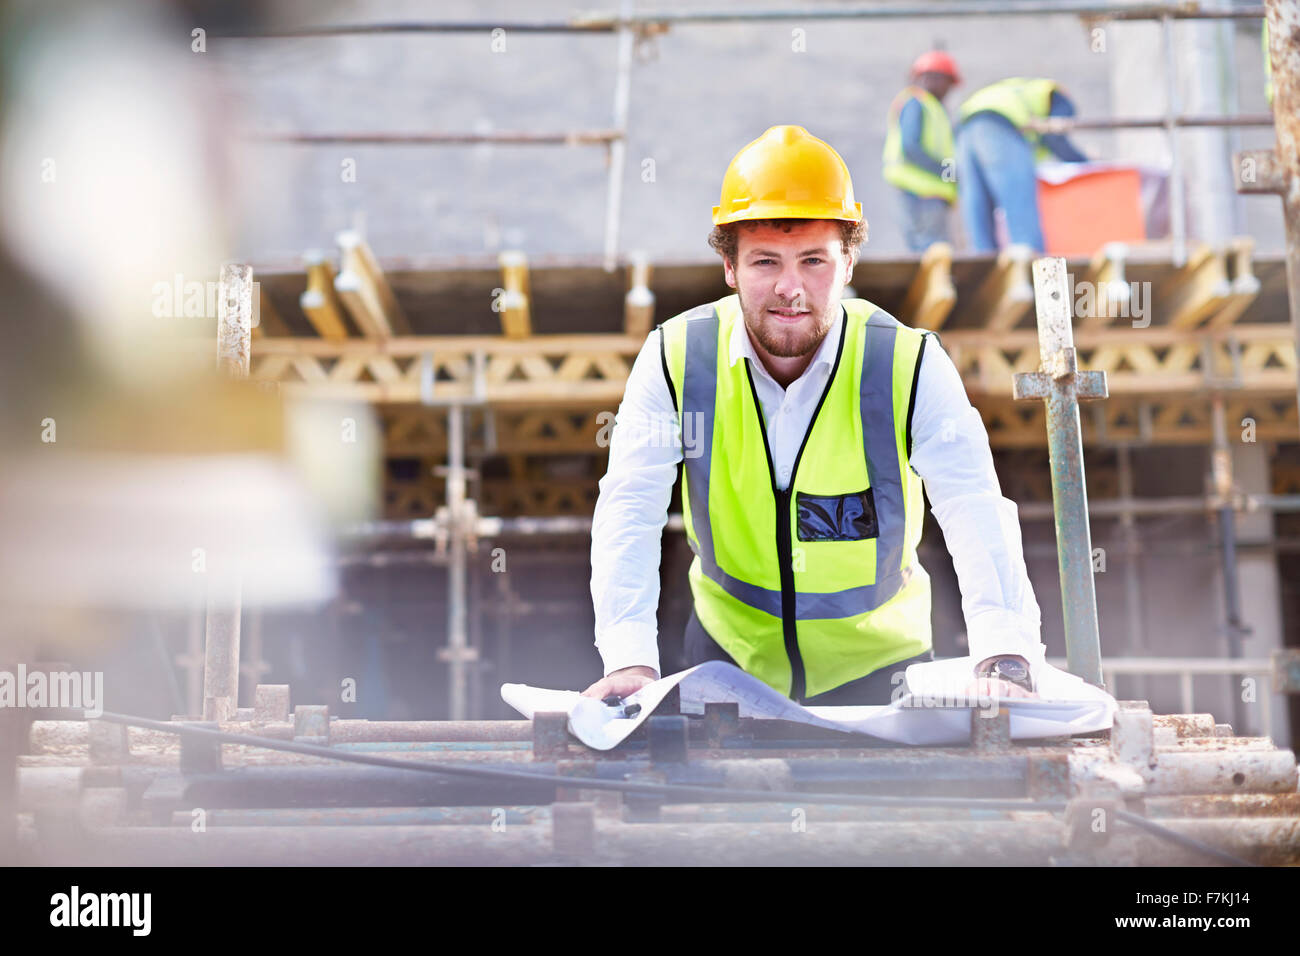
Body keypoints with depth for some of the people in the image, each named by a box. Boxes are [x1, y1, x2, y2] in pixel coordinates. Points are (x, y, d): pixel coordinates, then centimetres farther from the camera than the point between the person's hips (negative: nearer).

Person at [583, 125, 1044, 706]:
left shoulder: (911, 366, -18)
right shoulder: (676, 360, -15)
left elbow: (977, 517, -28)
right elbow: (628, 515, -19)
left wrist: (1005, 657, -45)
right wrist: (630, 659, -35)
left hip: (877, 658, 0)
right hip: (729, 647, 1)